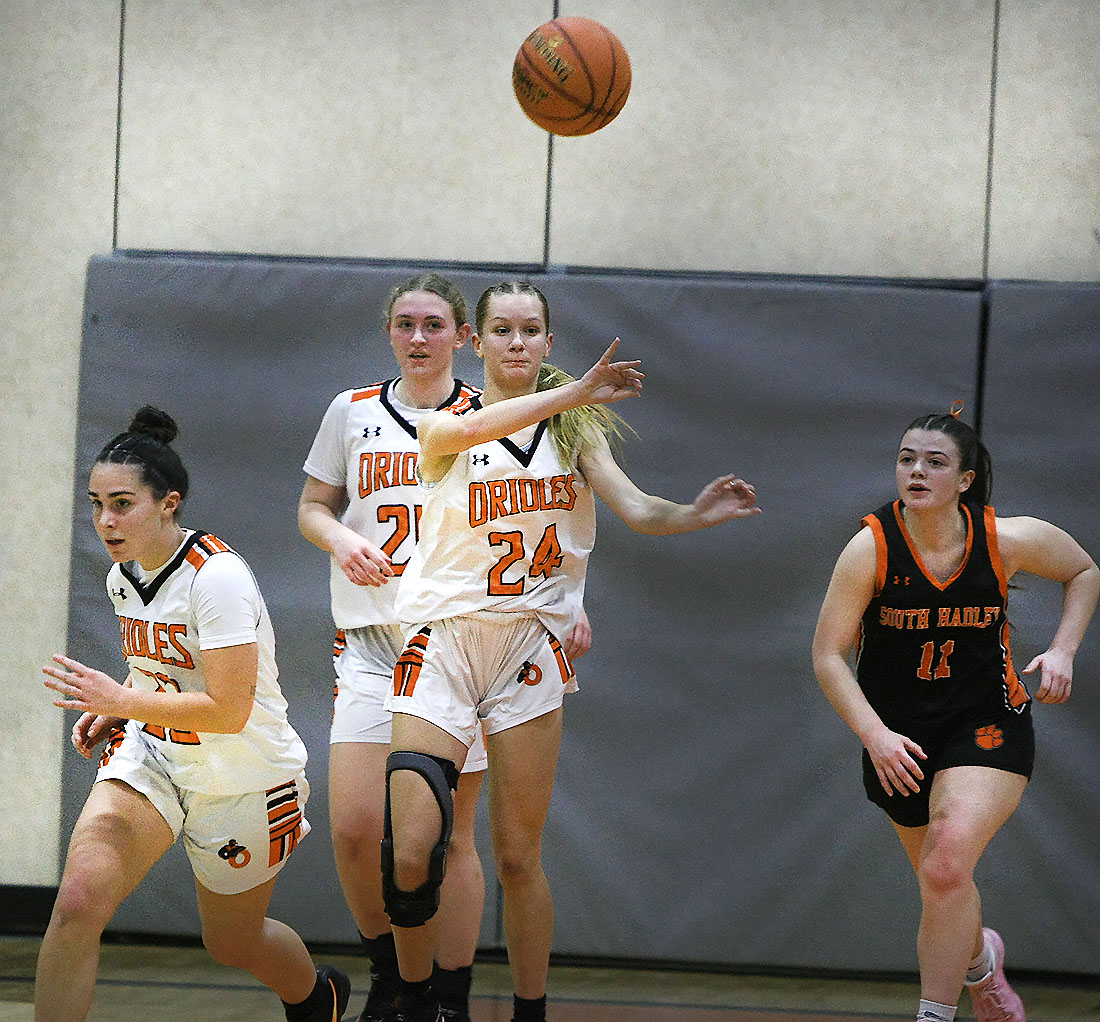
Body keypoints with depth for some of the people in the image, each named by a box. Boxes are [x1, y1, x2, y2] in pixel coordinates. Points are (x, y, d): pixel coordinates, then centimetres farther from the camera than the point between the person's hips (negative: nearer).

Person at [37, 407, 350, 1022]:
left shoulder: (217, 577, -25)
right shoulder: (123, 576, 1)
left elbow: (230, 710, -27)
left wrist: (123, 700, -29)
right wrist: (112, 712, 0)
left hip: (244, 779, -5)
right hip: (154, 758, 6)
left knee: (233, 944, 16)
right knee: (79, 901, -21)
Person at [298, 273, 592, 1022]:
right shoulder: (353, 413, 9)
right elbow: (313, 508, 17)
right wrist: (342, 541, -5)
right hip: (371, 642, 1)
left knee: (449, 836, -1)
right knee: (355, 826, -10)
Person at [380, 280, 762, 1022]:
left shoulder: (575, 432, 9)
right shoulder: (441, 428, 1)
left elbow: (635, 509, -4)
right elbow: (473, 430, -23)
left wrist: (696, 515, -26)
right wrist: (574, 393, -37)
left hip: (529, 651, 2)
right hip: (443, 645, -2)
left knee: (518, 857, 3)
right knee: (411, 854, -11)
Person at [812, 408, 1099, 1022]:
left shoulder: (1007, 540, -13)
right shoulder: (871, 548, -17)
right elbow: (829, 655, -14)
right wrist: (876, 736, -25)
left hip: (988, 725, -2)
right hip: (900, 738, 2)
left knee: (947, 868, -24)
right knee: (942, 883, 17)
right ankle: (980, 959, 52)